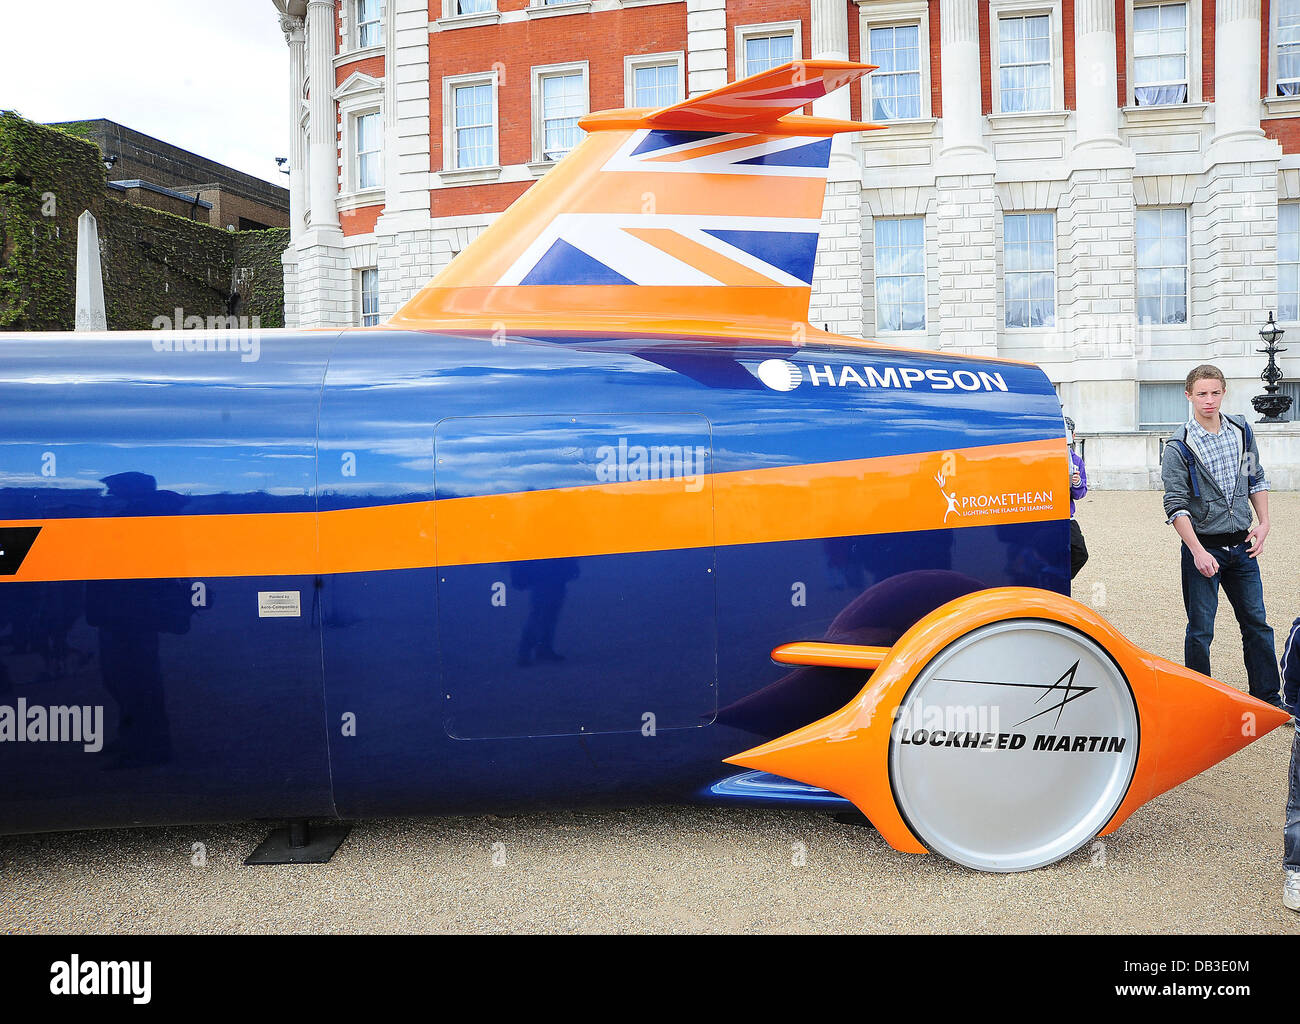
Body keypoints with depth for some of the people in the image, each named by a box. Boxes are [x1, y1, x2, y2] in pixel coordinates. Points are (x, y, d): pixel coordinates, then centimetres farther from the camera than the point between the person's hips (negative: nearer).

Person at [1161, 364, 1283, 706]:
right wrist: (1198, 552, -17)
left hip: (1241, 546, 5)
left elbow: (1256, 480, 16)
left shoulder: (1242, 431, 5)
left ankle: (1268, 698, 25)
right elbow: (1176, 505, -12)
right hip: (1203, 547, -5)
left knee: (1257, 623, 12)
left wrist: (1264, 523, 5)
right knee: (1200, 631, 3)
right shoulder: (1179, 446, -10)